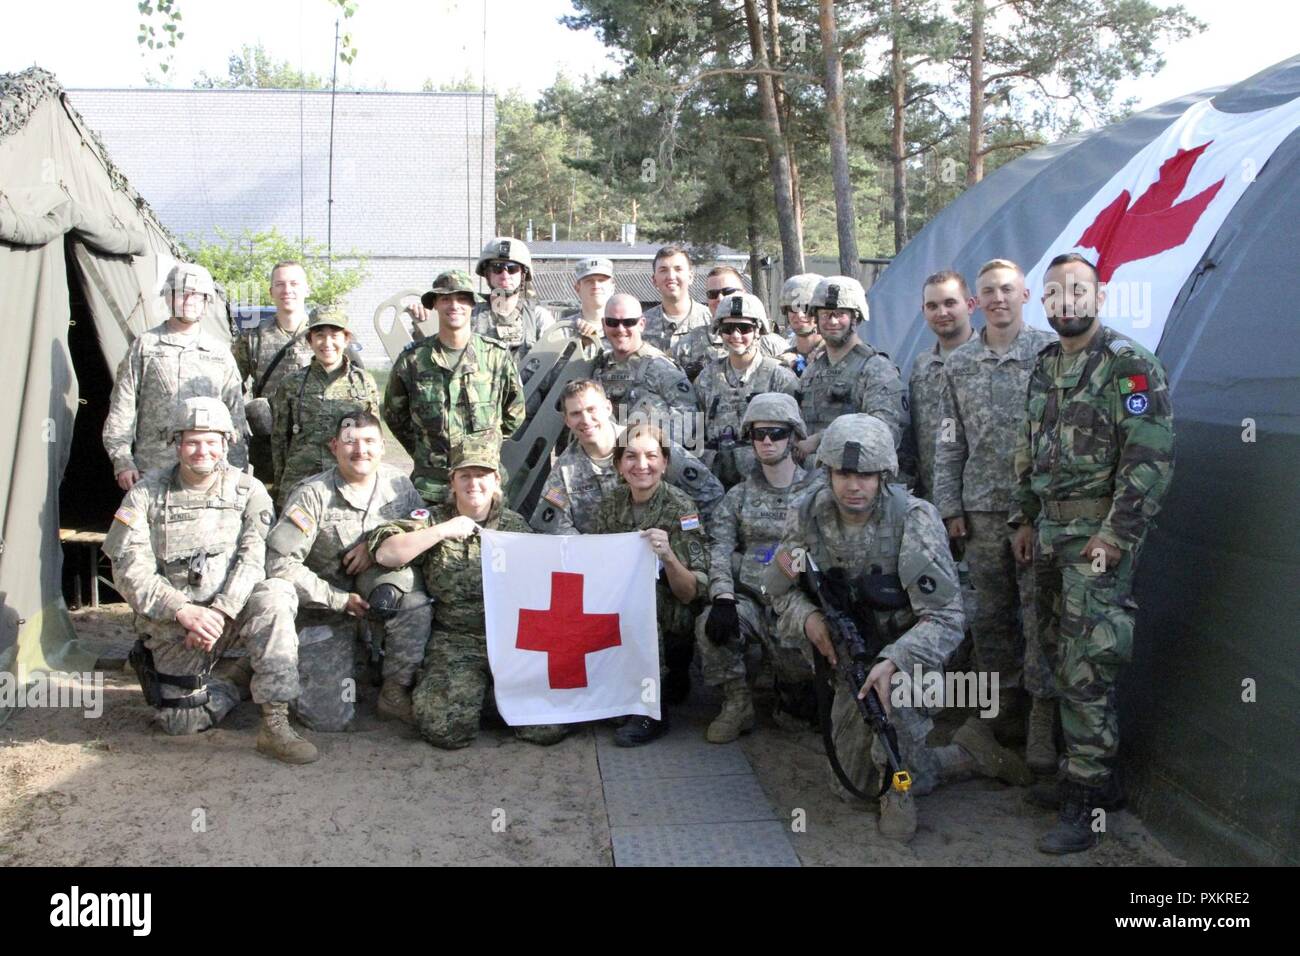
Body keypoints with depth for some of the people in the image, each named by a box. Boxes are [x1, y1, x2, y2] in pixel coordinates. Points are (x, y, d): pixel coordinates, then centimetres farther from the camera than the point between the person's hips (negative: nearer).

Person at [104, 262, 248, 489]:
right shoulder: (145, 345, 9)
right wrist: (121, 460, -3)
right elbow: (122, 407, 6)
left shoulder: (220, 353, 14)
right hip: (152, 470, -1)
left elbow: (235, 414, 13)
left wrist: (236, 470, 7)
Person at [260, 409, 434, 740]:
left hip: (377, 590, 3)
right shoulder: (313, 494, -16)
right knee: (331, 721, -7)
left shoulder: (398, 483, -4)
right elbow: (280, 563, -20)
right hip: (323, 610, -3)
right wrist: (339, 600, -20)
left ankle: (396, 694, -11)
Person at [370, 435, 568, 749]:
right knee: (446, 728, -22)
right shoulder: (433, 520, 6)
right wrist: (443, 531, -13)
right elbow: (386, 554, -10)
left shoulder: (516, 526, 11)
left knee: (549, 727, -15)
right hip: (455, 642, -1)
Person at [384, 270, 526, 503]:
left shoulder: (496, 355, 2)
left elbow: (515, 413, 13)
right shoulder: (412, 359, 2)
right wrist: (422, 452, 11)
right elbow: (394, 414, 15)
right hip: (431, 482, 0)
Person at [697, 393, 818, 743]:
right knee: (709, 626, -28)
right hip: (750, 599, 2)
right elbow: (719, 549, 0)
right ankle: (737, 704, -4)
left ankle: (791, 700, 15)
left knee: (800, 667, -25)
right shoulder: (739, 496, 13)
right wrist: (723, 596, -19)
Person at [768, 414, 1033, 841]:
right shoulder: (807, 516, -15)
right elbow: (780, 587, -1)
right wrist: (807, 616, -23)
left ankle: (897, 786, -10)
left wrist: (893, 661, -46)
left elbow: (946, 618, -30)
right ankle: (968, 751, 27)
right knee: (854, 785, 11)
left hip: (908, 650, -5)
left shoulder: (915, 519, -27)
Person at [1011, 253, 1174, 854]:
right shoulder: (1044, 368, 14)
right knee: (1060, 659, 12)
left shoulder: (1131, 367, -11)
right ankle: (1095, 778, 25)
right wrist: (1025, 520, 17)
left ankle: (1083, 803, 1)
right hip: (1049, 533, 8)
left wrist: (1114, 534, -19)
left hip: (1099, 536, -8)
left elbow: (1150, 460, -16)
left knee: (1085, 670, -8)